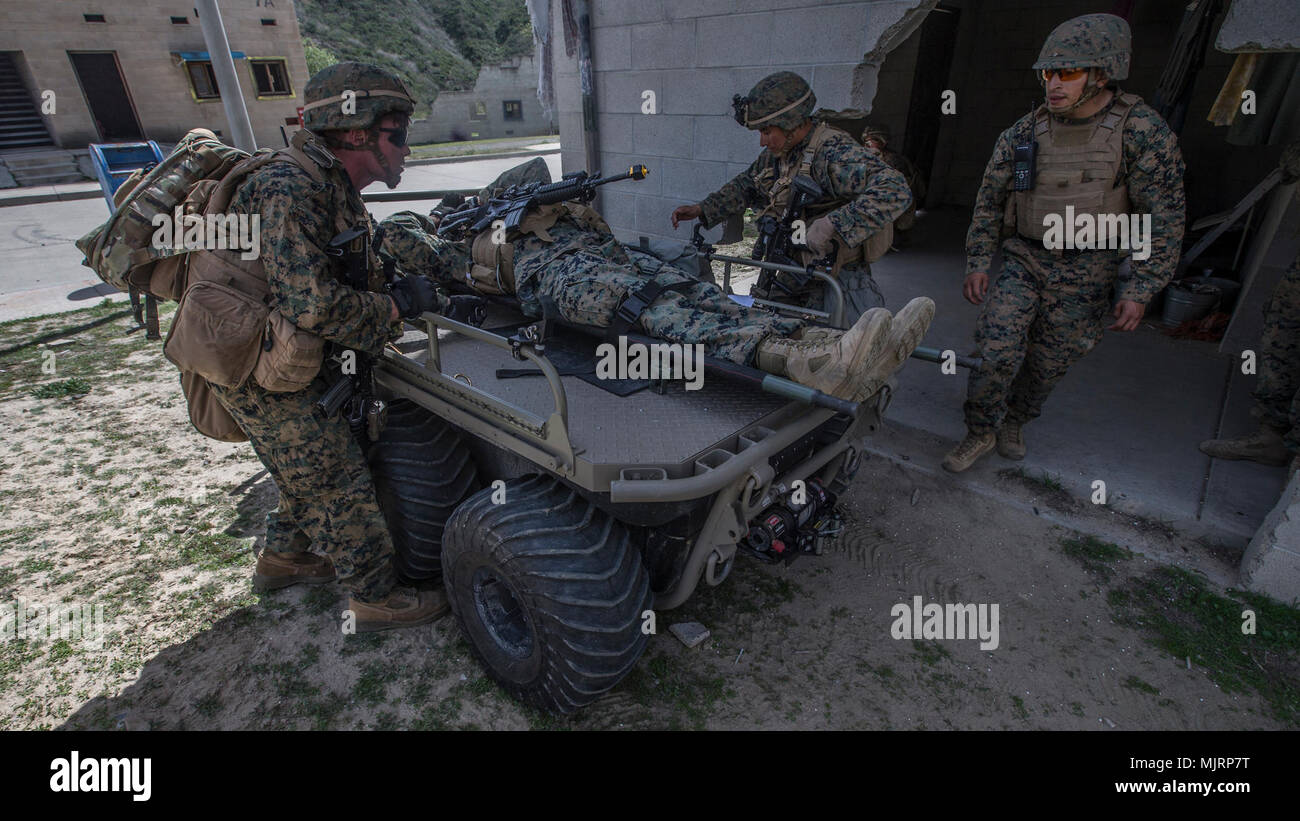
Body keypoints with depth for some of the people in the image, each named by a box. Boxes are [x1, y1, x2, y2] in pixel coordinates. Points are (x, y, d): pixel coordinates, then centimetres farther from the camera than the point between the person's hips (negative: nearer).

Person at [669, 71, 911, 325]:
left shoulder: (834, 152, -21)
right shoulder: (777, 152, 6)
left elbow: (895, 190, -32)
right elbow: (746, 185, 25)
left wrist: (833, 224, -37)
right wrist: (702, 209, 16)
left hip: (838, 278, -8)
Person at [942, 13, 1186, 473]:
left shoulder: (1142, 132, -8)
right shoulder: (1024, 132, -1)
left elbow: (1164, 217, -7)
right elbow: (990, 201, 6)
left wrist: (1140, 291, -12)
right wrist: (977, 263, 1)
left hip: (1085, 275, -1)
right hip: (1022, 261, 1)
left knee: (1048, 364, 8)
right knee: (996, 350, -10)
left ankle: (1015, 421, 33)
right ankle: (981, 433, 9)